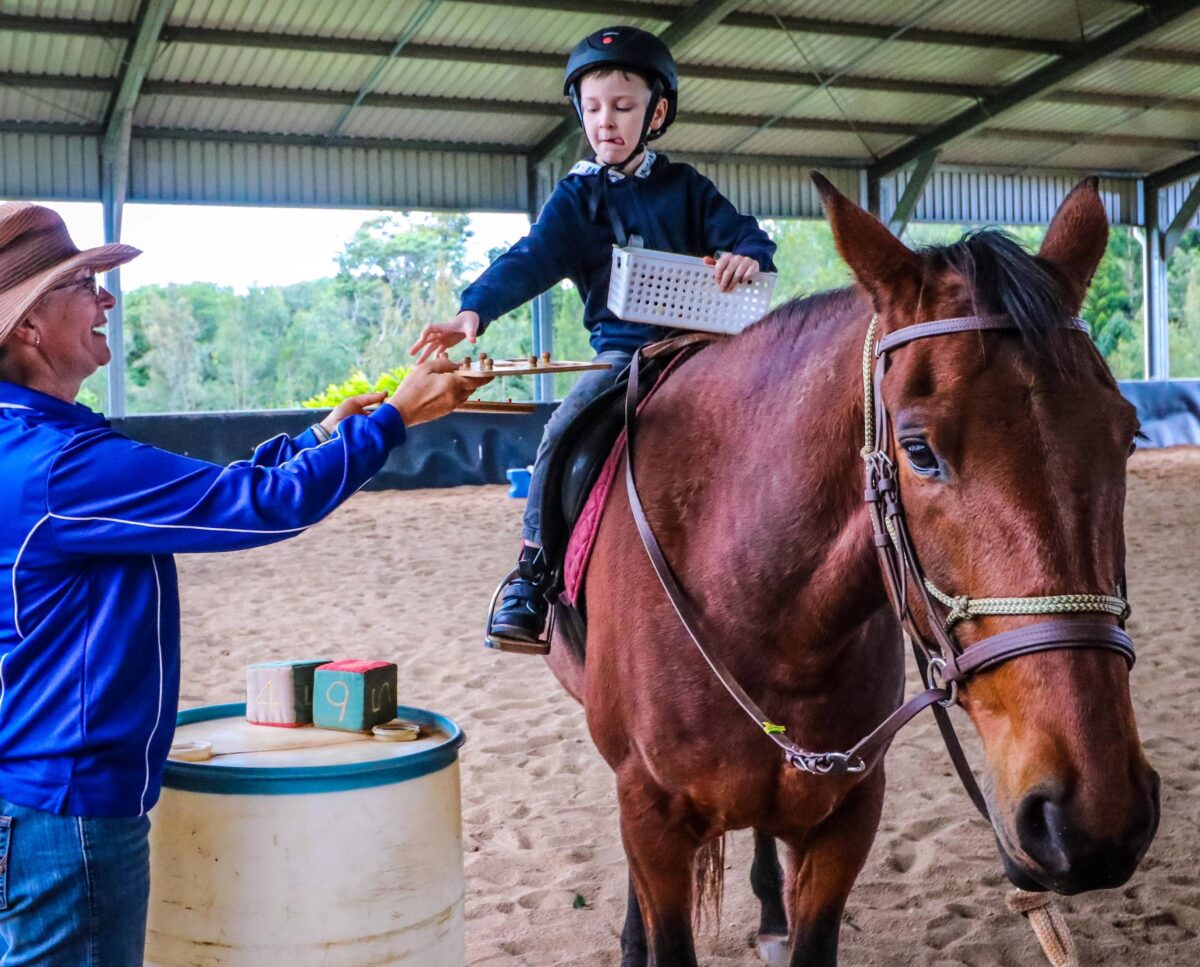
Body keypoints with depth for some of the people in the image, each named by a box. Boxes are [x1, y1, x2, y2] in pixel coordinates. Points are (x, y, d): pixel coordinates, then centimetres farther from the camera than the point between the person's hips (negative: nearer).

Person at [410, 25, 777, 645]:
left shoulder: (685, 189, 11)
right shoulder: (576, 198, 6)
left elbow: (746, 235, 4)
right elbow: (531, 260, -9)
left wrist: (747, 256, -22)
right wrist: (474, 310, -27)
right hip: (622, 352, -1)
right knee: (563, 435, -24)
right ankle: (531, 576, -18)